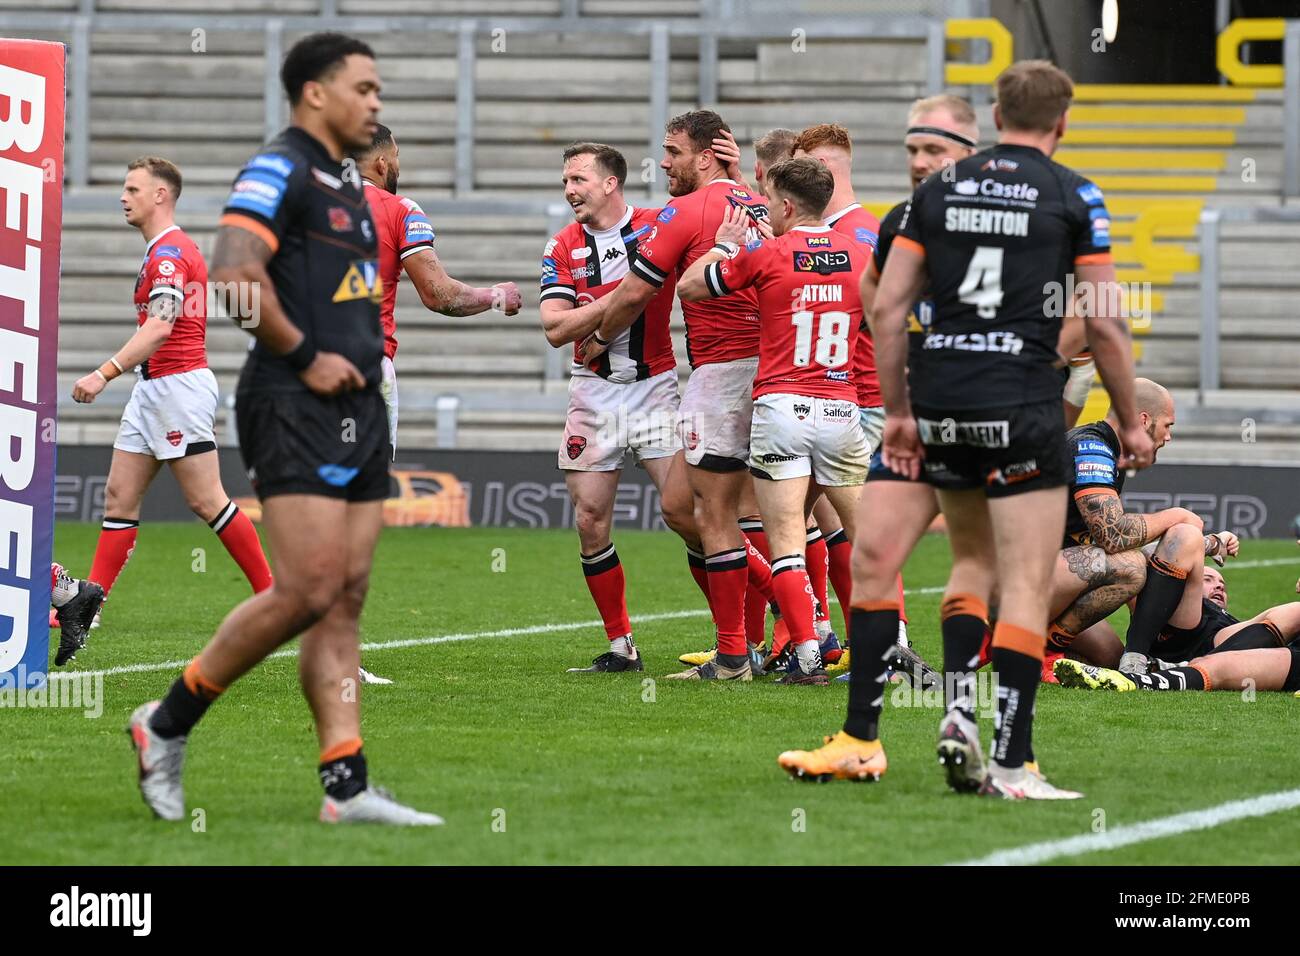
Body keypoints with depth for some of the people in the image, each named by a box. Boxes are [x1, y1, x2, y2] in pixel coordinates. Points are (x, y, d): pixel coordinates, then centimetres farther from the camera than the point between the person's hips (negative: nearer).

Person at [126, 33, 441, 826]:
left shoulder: (348, 189, 21)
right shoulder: (278, 173, -9)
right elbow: (234, 276, -21)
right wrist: (304, 357, -16)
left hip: (358, 414, 9)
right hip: (295, 413, -9)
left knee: (345, 600, 3)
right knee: (310, 590, -14)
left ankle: (346, 785, 1)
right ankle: (168, 724, 1)